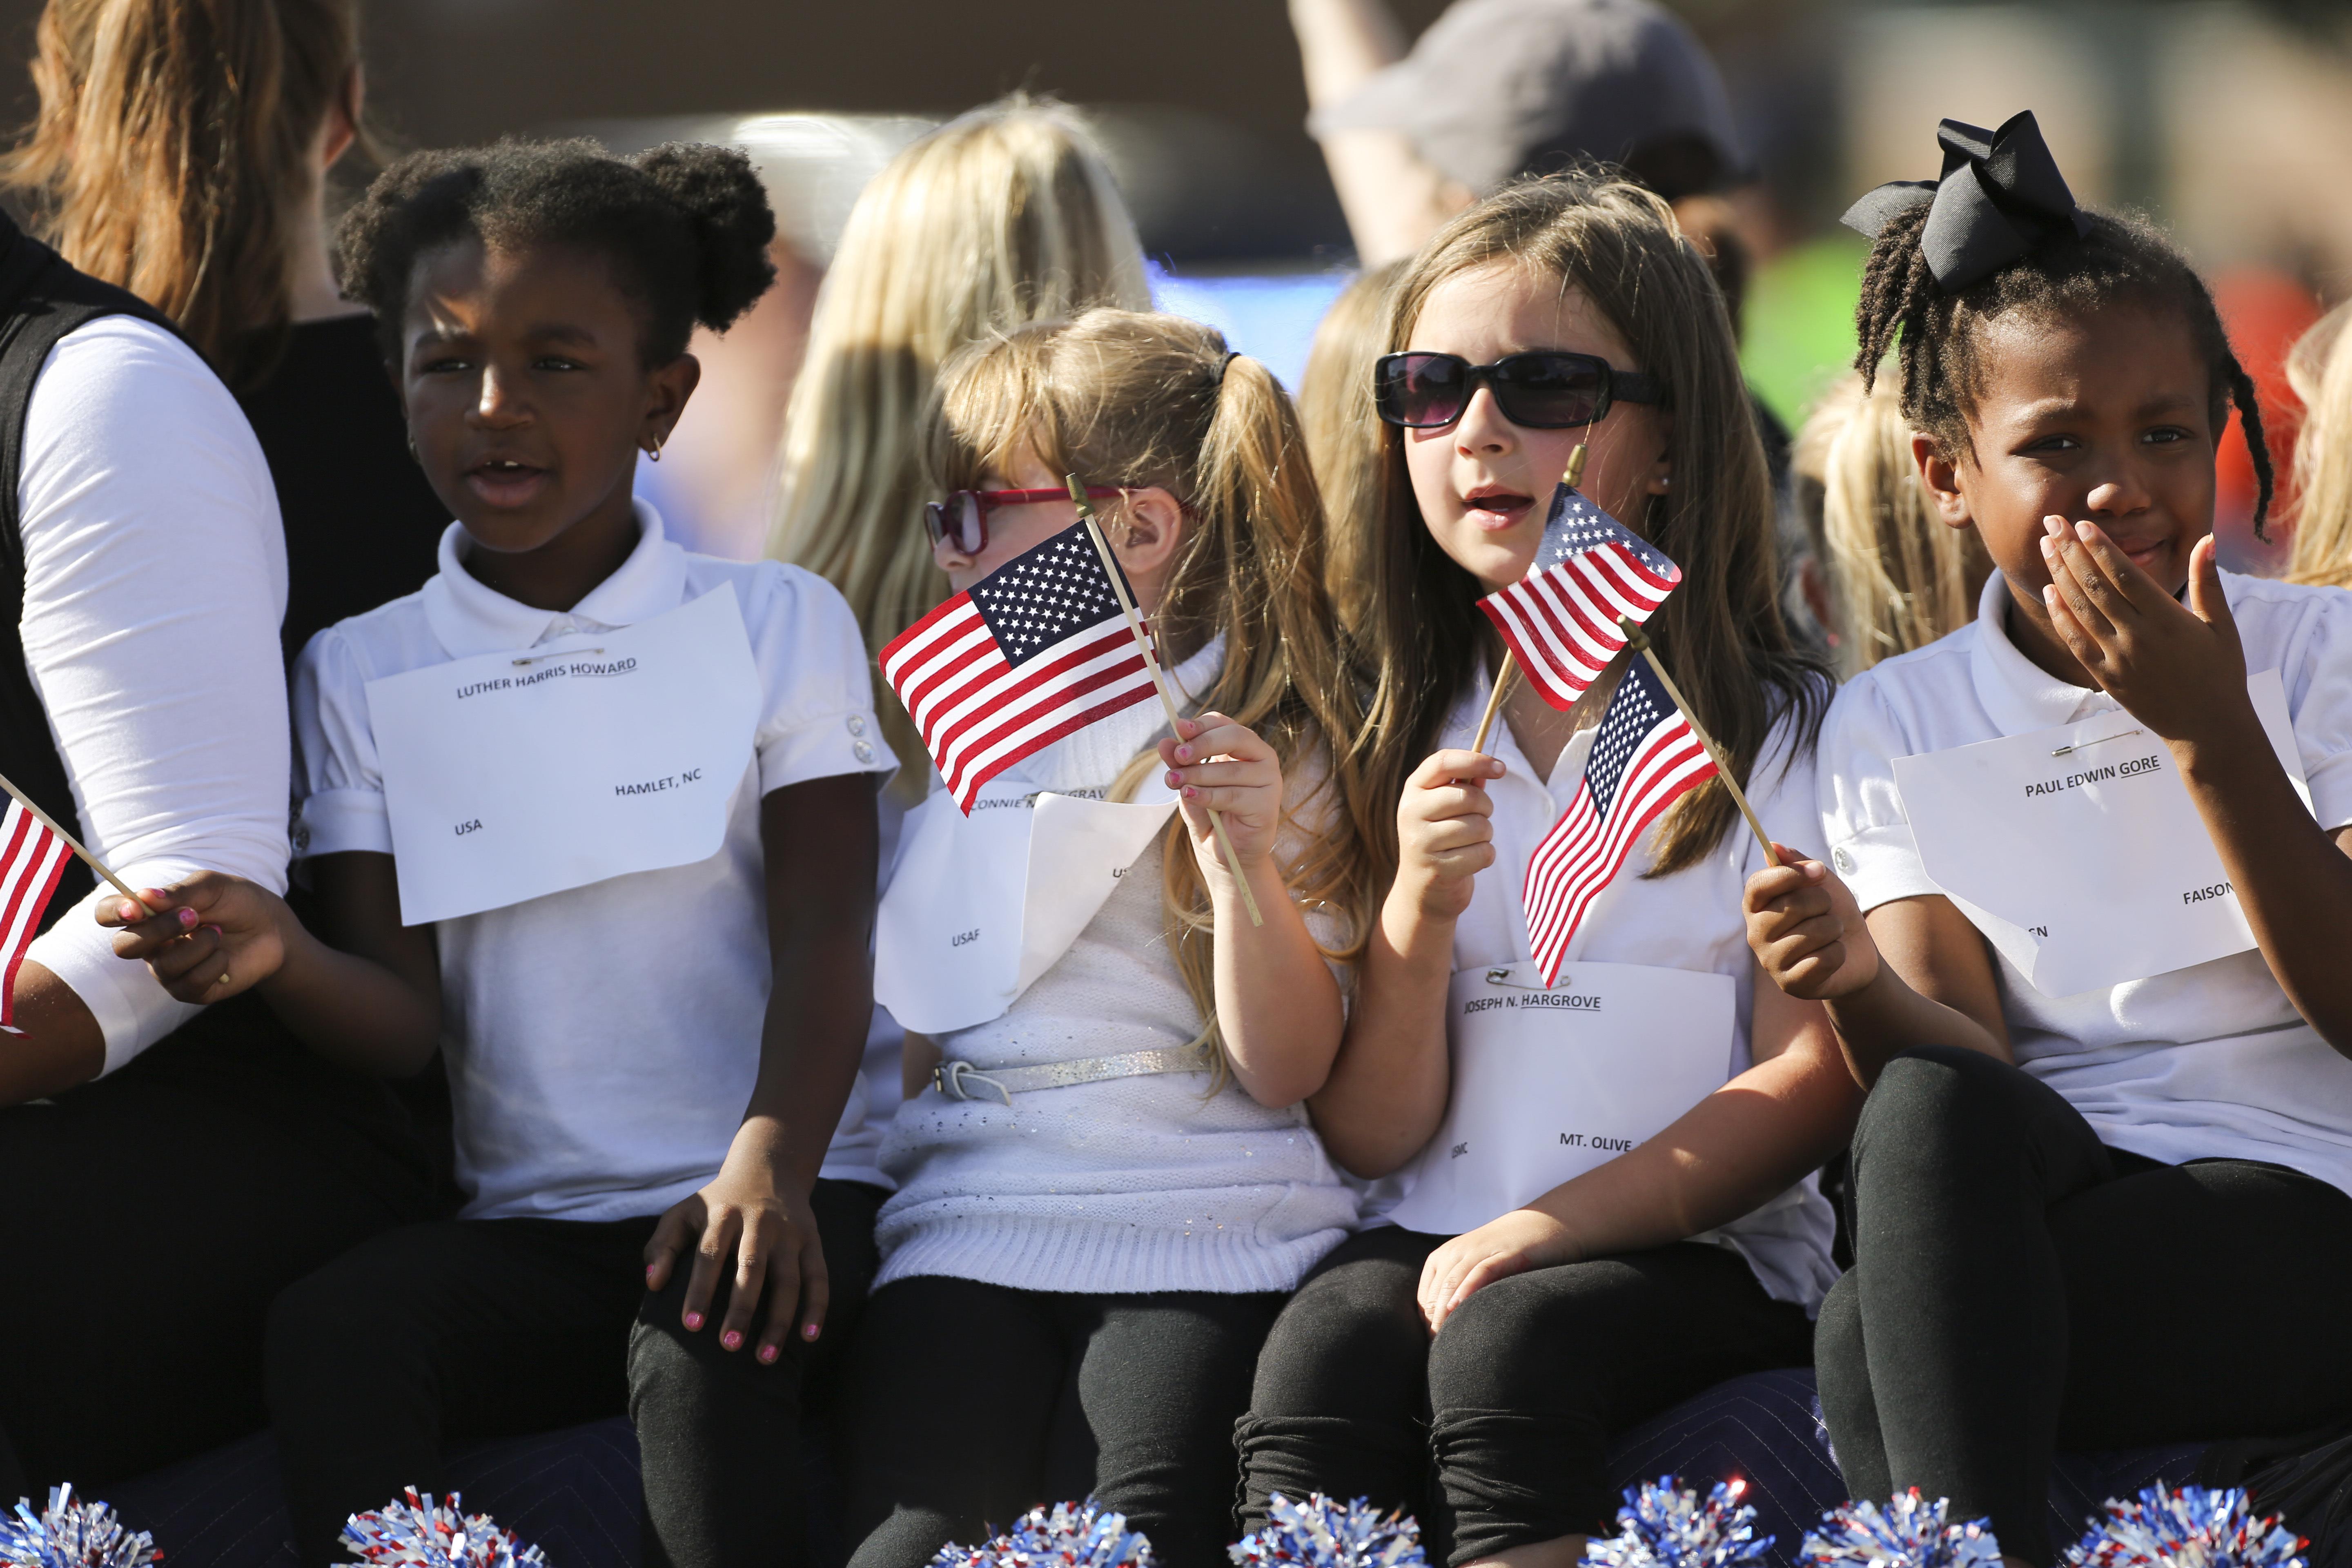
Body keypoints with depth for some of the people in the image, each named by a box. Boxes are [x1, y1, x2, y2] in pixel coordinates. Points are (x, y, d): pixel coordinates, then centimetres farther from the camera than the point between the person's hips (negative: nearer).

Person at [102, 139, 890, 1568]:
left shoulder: (775, 627, 8)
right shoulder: (361, 673, 12)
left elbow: (823, 943, -3)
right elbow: (406, 1019, 3)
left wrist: (768, 1166, -25)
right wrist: (281, 958, -23)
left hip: (763, 1207, -2)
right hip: (531, 1225, 2)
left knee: (707, 1329, -36)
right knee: (324, 1332, -30)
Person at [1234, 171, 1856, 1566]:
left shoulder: (1784, 730, 6)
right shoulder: (1393, 748, 14)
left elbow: (1813, 1082, -3)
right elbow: (1370, 1138, 10)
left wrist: (1548, 1228, -15)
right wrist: (1417, 915, -9)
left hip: (1701, 1247, -3)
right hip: (1431, 1240, 3)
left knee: (1512, 1346, -35)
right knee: (1322, 1351, -31)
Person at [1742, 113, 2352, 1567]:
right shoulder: (1896, 725, 12)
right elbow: (1964, 1055, 1)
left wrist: (2209, 736, -13)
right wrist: (1867, 989, -23)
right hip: (2046, 1202, 3)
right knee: (1929, 1107, -34)